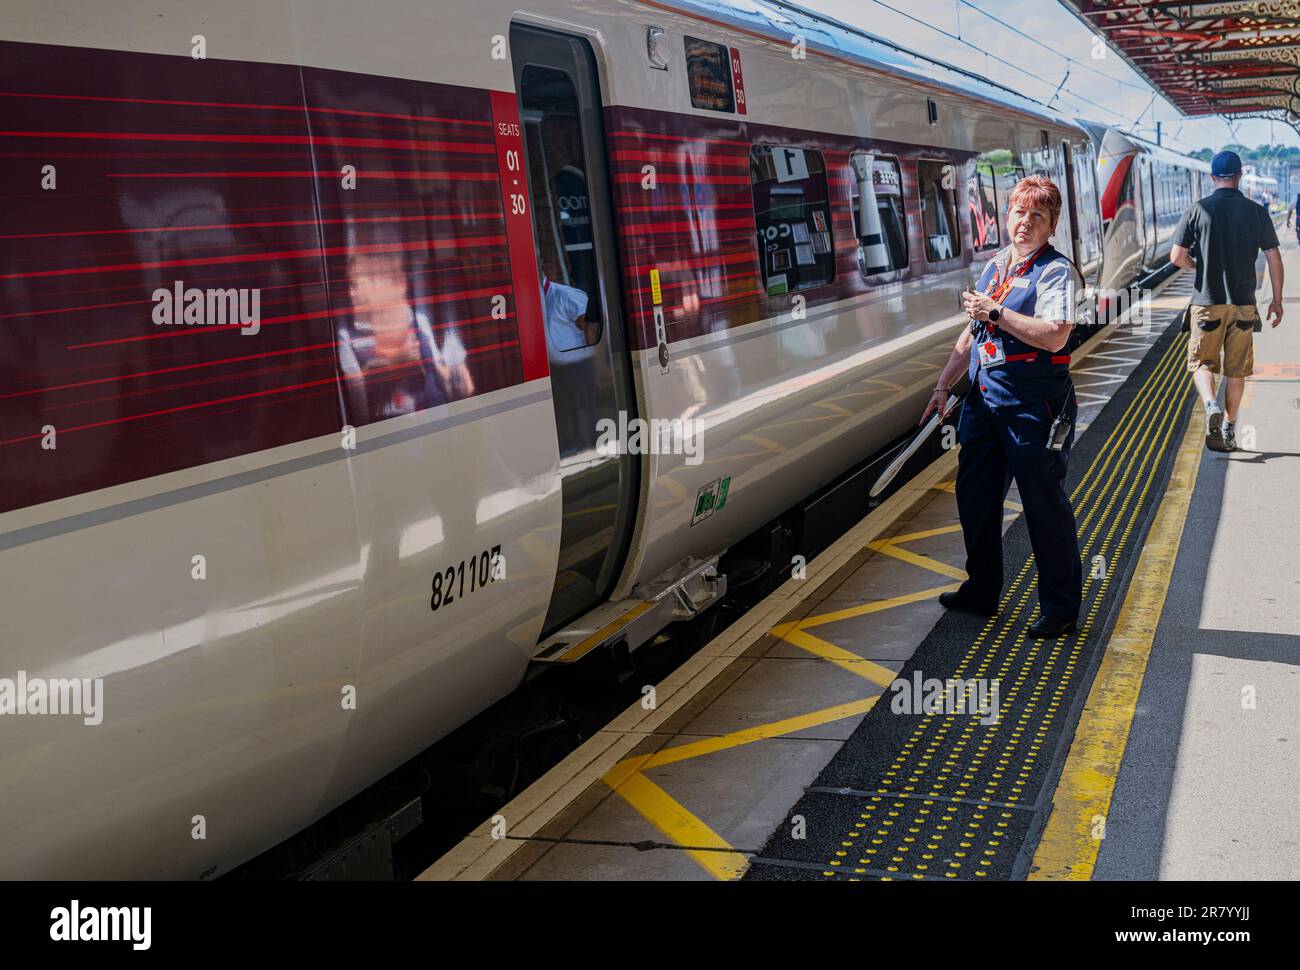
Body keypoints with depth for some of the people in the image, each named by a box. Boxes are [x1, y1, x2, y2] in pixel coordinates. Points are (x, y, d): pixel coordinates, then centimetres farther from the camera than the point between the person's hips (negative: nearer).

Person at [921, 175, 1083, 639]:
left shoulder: (1056, 270, -10)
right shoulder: (995, 266, 13)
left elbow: (1054, 336, -25)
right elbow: (972, 333, 20)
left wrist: (996, 313, -21)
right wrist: (943, 384, 17)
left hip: (1034, 405, -8)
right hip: (984, 399, 8)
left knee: (1044, 504, 0)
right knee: (974, 496, 16)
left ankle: (1060, 608, 14)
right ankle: (981, 590, 33)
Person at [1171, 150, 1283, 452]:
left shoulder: (1197, 210, -4)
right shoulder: (1256, 212, 1)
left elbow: (1177, 257, -7)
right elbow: (1274, 259, 1)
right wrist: (1277, 300, 11)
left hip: (1207, 302, -2)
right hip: (1243, 303, 2)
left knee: (1202, 363, 8)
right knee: (1236, 370, 11)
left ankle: (1211, 405, -19)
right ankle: (1229, 429, 15)